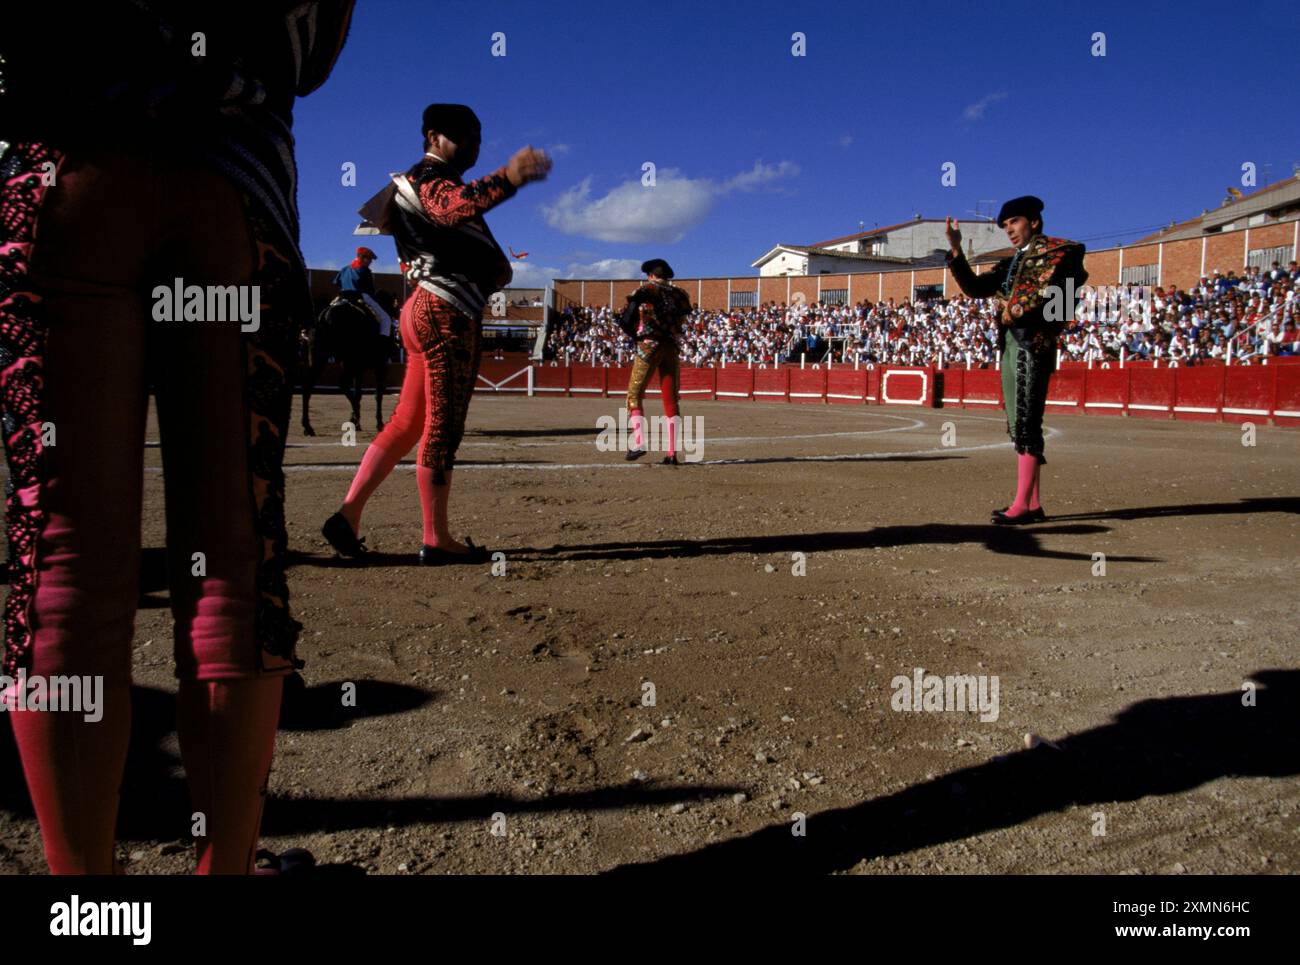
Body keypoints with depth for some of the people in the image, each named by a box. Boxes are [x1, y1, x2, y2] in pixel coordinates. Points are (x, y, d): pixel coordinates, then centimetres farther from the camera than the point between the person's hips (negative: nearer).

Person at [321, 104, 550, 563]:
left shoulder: (426, 183, 28)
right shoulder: (431, 179, -6)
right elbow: (453, 208, -32)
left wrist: (495, 268, 9)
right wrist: (507, 177, -47)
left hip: (426, 312, 10)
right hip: (447, 314, -10)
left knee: (409, 422, 11)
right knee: (443, 426, -7)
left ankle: (348, 515, 10)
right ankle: (436, 539, -2)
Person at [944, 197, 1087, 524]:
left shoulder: (1059, 250, 1)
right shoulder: (1010, 263, 23)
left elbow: (1055, 290, -14)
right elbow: (975, 288, 14)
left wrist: (1019, 311, -13)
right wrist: (955, 250, 6)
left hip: (1034, 343, -8)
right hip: (1010, 346, 8)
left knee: (1026, 423, -11)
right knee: (1018, 427, 6)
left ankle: (1022, 505, -11)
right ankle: (1032, 504, 10)